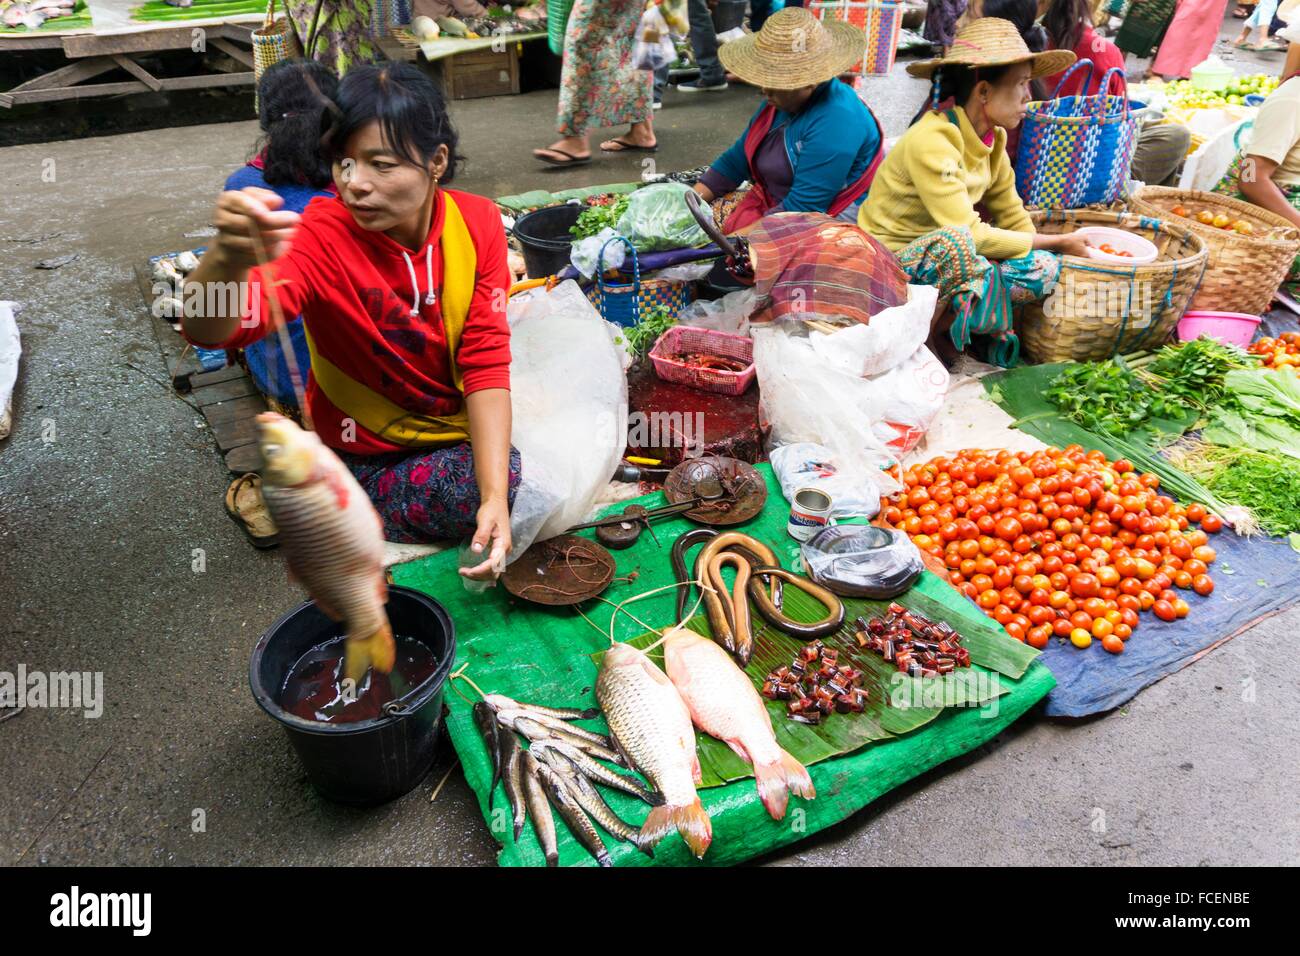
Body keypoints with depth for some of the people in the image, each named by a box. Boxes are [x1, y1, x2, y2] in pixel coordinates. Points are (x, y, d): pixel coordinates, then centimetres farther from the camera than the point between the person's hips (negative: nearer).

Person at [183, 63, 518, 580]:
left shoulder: (478, 222, -13)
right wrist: (228, 261, -61)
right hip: (370, 456, -5)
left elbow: (485, 362, -17)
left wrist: (494, 494, -29)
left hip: (464, 429, 5)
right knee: (529, 480, -23)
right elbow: (207, 329, -36)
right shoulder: (323, 236, -22)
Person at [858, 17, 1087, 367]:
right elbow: (969, 234, -26)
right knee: (956, 246, -38)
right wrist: (1055, 242, -15)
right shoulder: (931, 141, -22)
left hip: (944, 259, 8)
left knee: (1045, 267, -13)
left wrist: (1055, 250, -7)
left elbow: (1013, 218, 10)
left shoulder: (994, 138, 4)